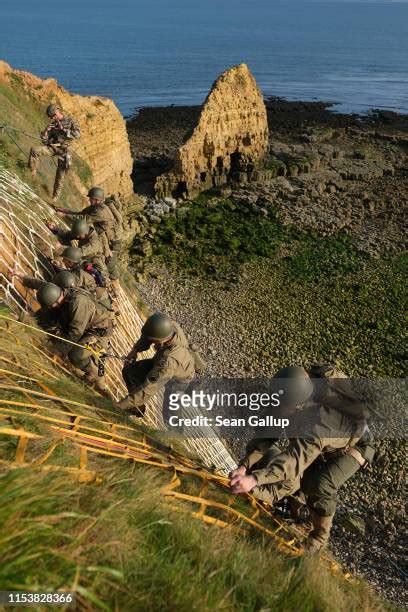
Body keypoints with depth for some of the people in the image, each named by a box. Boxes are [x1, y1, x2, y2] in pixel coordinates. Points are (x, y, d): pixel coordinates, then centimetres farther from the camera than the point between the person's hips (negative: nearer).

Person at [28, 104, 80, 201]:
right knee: (34, 150, -23)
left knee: (61, 174, -1)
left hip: (63, 150, -3)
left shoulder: (70, 121, 5)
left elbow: (77, 134, -12)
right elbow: (44, 140, 10)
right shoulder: (52, 124, 13)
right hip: (52, 147, 3)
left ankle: (56, 196, 14)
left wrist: (63, 130, -14)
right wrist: (46, 130, -8)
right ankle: (32, 172, -6)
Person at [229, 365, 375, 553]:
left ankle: (320, 536, -1)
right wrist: (245, 465, -37)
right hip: (318, 443, 6)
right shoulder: (292, 395, -28)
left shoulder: (321, 419, -46)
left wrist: (254, 479, -62)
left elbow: (296, 457, -53)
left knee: (321, 485, -25)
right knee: (288, 479, -5)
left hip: (352, 446, -6)